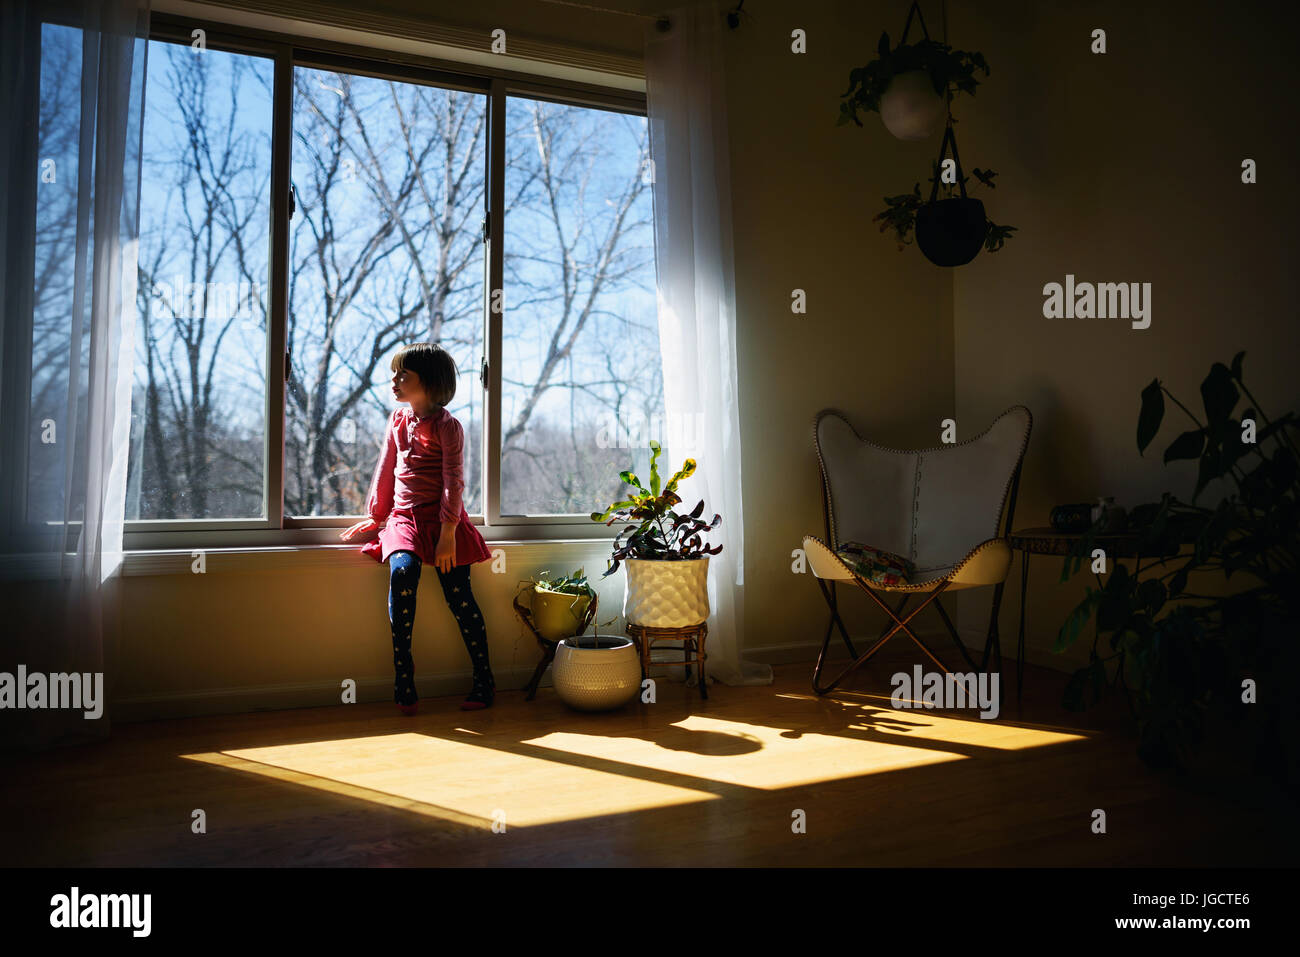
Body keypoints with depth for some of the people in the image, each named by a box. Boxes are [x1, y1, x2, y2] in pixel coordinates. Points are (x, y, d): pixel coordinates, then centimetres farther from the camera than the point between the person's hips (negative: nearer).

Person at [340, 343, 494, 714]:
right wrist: (374, 516, 27)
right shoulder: (398, 419, 14)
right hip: (404, 517, 4)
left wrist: (447, 533, -17)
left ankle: (484, 679, 5)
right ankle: (403, 675, -18)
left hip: (441, 520, -4)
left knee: (458, 593, -9)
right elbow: (385, 470, 23)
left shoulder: (448, 425, -4)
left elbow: (453, 481, -10)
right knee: (402, 572, -25)